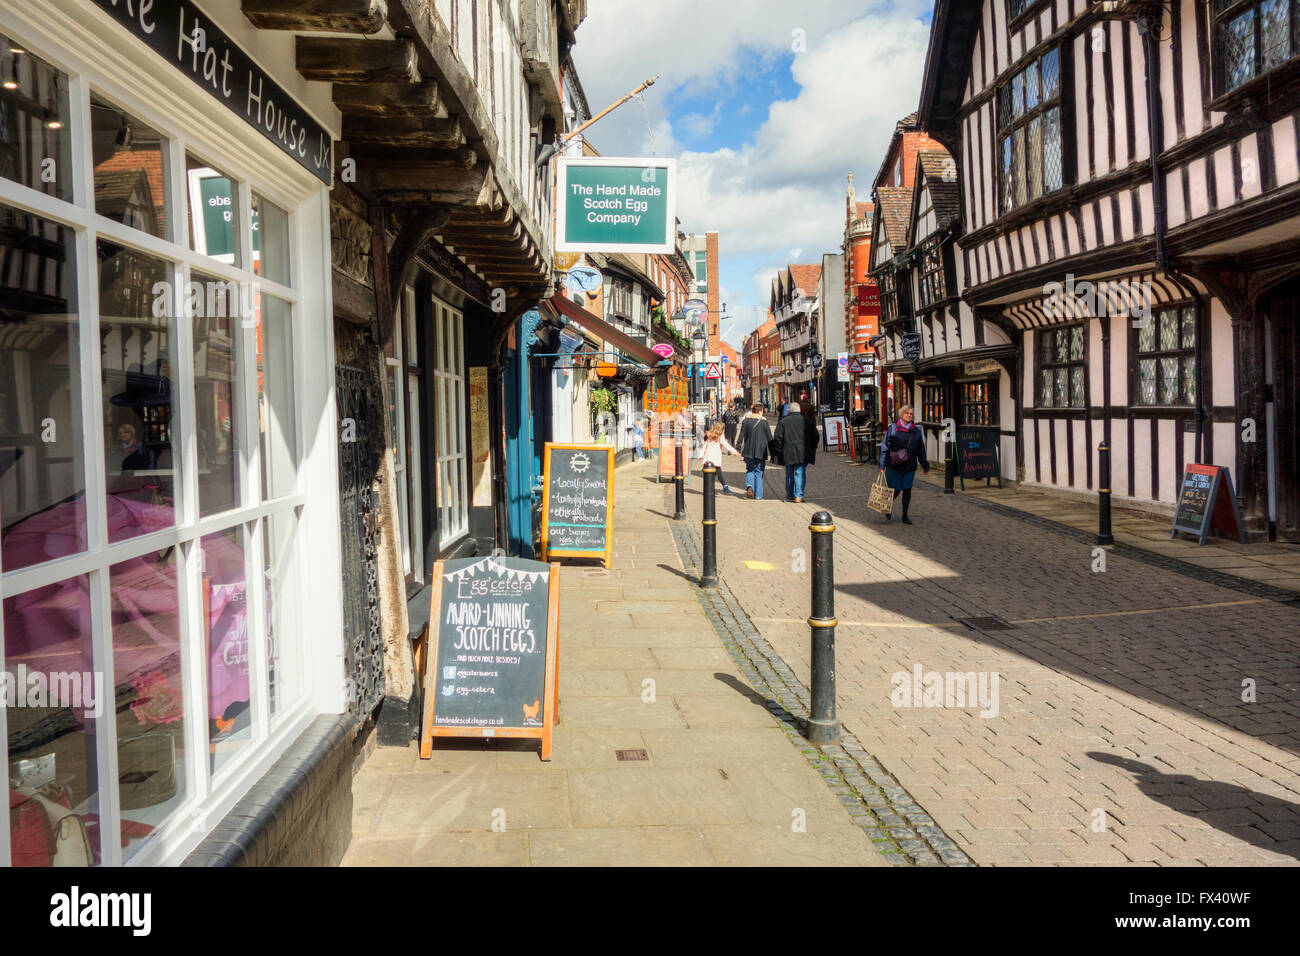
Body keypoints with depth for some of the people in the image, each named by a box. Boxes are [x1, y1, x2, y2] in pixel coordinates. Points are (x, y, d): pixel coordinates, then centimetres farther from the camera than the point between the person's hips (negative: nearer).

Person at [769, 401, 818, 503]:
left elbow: (778, 438, -2)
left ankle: (790, 496, 21)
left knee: (789, 475, 13)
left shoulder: (783, 422, 0)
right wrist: (811, 450, 17)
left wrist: (778, 453, 6)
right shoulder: (806, 421, 3)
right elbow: (815, 437, 7)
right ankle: (798, 496, -9)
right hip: (803, 453, 0)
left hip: (788, 453, 0)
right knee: (800, 473, -1)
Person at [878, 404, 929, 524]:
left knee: (907, 490, 1)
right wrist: (882, 465, -10)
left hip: (909, 467, 3)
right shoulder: (893, 429, -3)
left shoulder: (916, 431, 8)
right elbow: (885, 447, -5)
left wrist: (925, 466, 14)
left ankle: (905, 516, 12)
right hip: (894, 466, -3)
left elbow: (921, 451, 13)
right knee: (895, 490, 1)